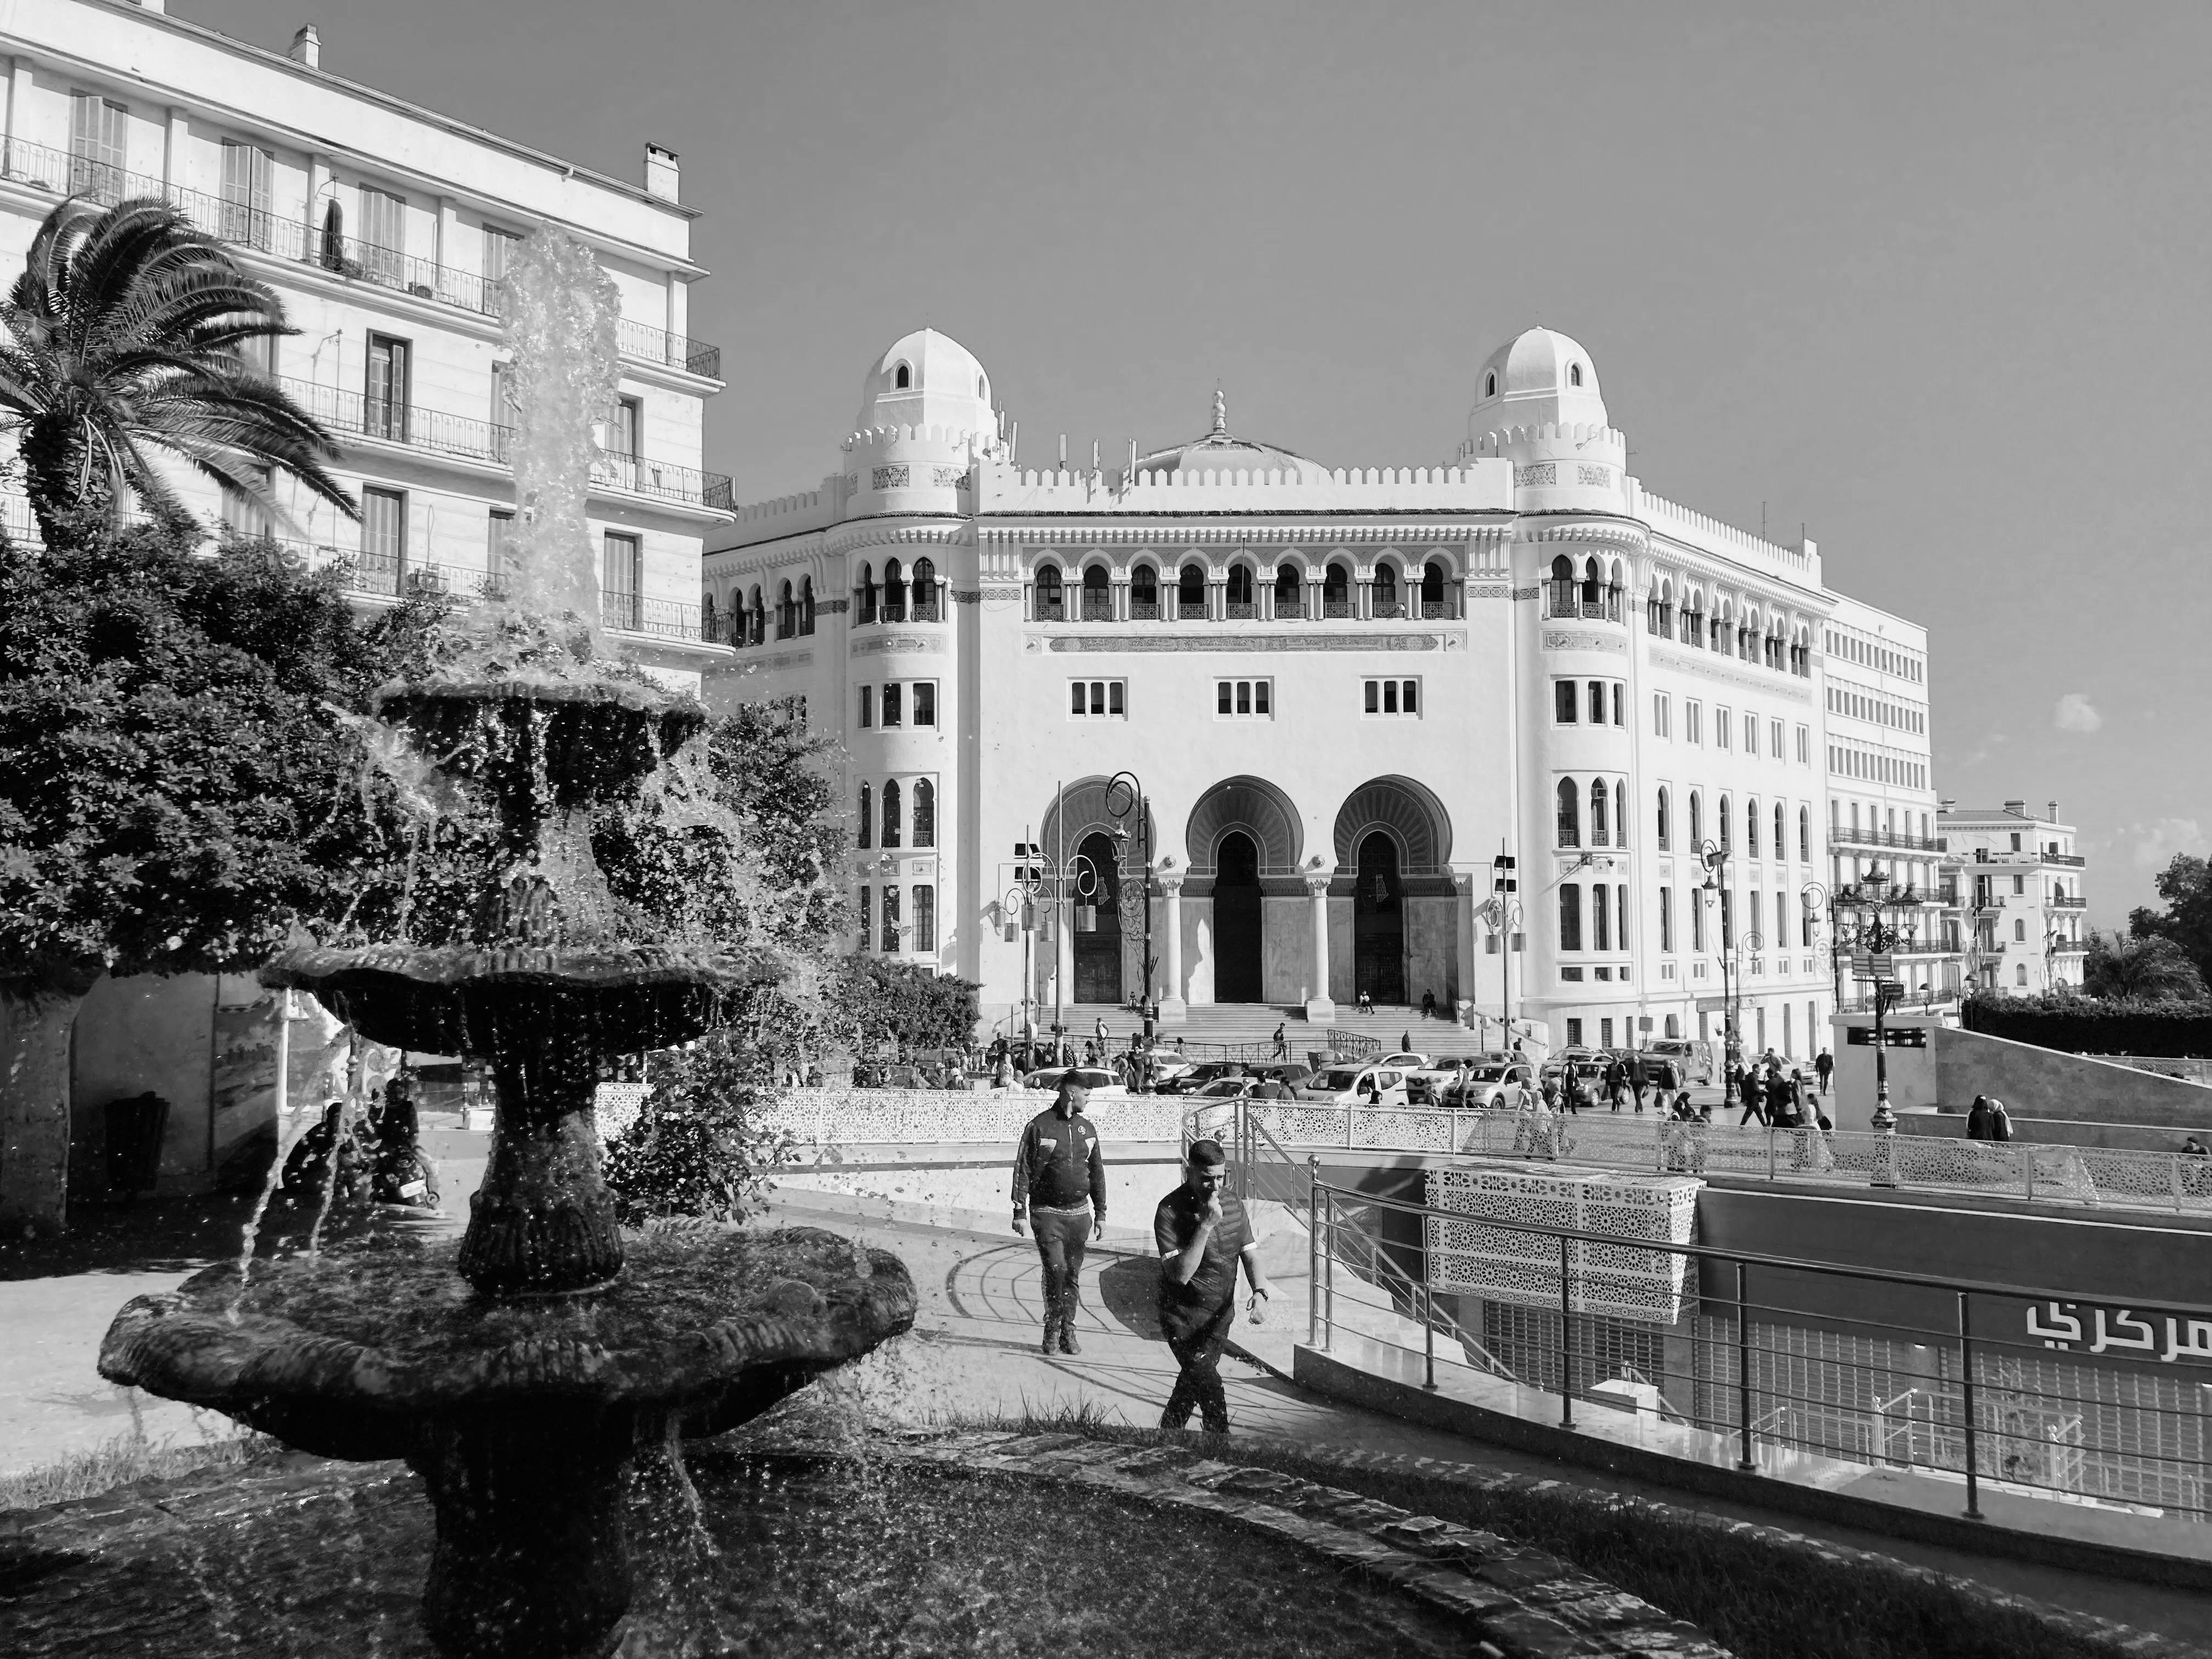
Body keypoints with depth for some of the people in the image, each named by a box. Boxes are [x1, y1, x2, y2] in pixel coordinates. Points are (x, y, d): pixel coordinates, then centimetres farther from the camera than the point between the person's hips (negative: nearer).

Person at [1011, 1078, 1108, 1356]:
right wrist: (1020, 1212, -8)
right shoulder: (1040, 1126, -5)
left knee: (1073, 1275, 6)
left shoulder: (1087, 1129, 10)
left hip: (1079, 1213, 4)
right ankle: (1052, 1331, 2)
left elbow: (1097, 1173, 17)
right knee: (1056, 1269, -13)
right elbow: (1023, 1171, -4)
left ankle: (1068, 1332, 16)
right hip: (1047, 1212, -4)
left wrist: (1101, 1213, 14)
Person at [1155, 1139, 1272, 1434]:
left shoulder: (1232, 1204, 0)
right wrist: (1206, 1225, -32)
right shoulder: (1170, 1211, -19)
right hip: (1183, 1317, -6)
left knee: (1192, 1382, 18)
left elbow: (1250, 1255, 2)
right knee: (1209, 1386, -16)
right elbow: (1181, 1274, -26)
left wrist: (1259, 1291, -17)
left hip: (1220, 1315, 6)